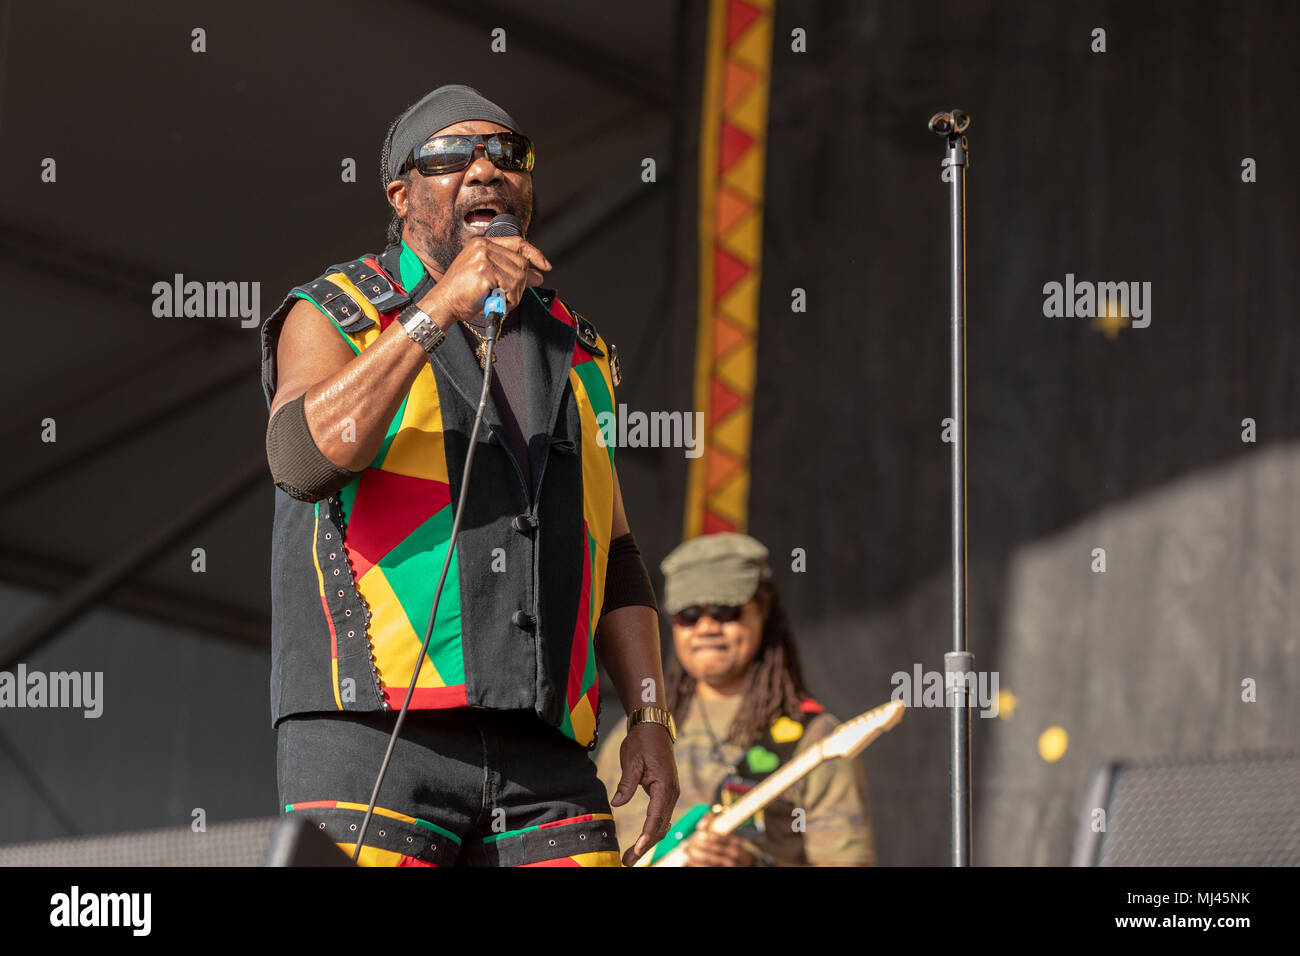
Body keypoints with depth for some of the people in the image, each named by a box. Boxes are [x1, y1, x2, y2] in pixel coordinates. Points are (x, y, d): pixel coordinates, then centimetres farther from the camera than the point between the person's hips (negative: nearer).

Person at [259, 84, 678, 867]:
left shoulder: (574, 350, 22)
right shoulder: (333, 317, 7)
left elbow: (612, 556, 24)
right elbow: (304, 461, -14)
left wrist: (651, 716, 12)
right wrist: (440, 310, -16)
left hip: (541, 753, 4)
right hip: (372, 736, -4)